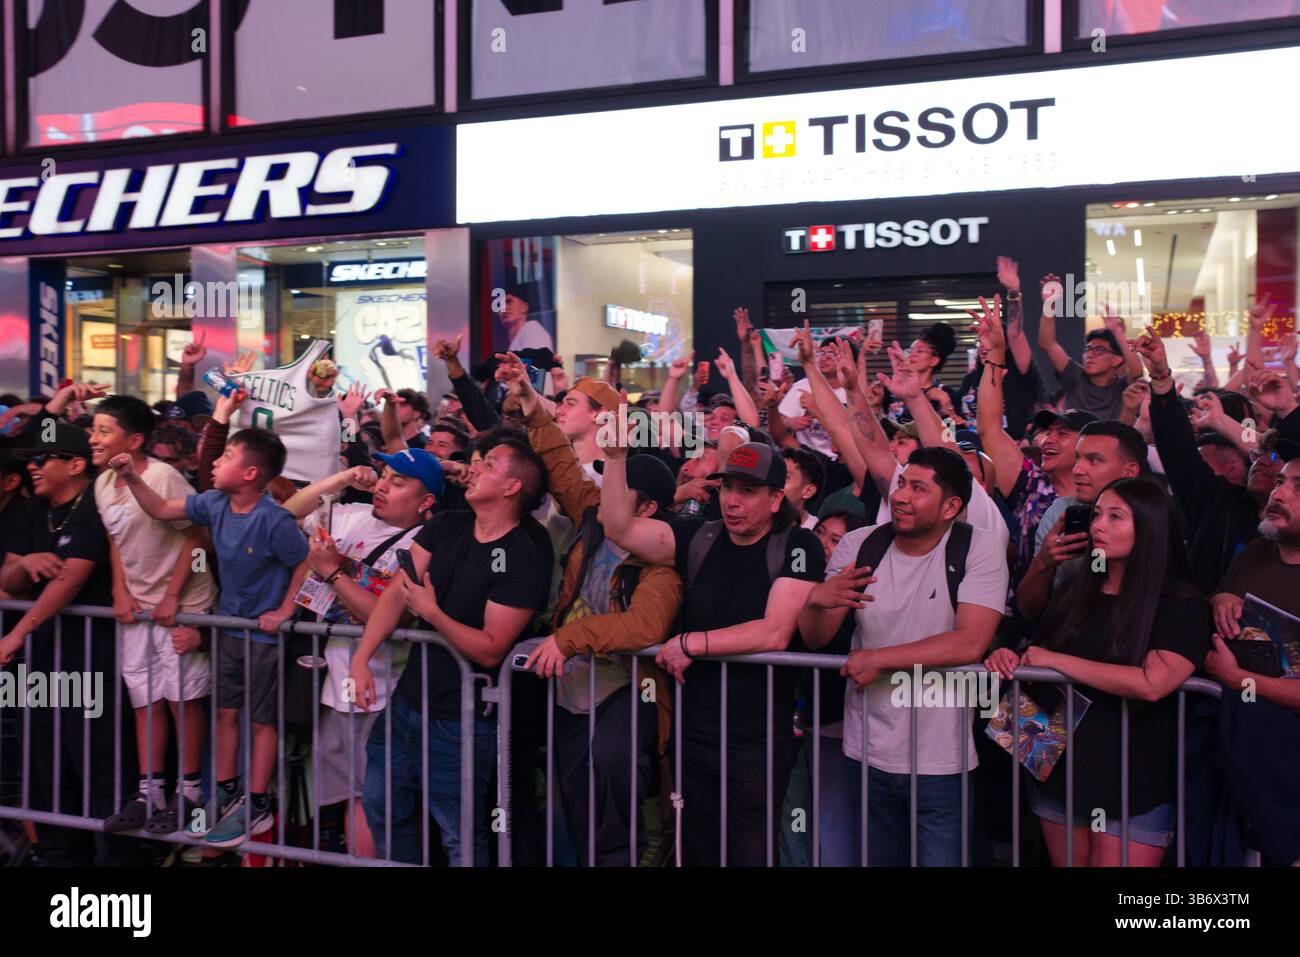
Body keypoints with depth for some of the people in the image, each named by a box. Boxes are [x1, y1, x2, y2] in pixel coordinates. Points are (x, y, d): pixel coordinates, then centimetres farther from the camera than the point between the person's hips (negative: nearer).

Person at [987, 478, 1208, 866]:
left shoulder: (1181, 605, -8)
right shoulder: (1076, 593, 10)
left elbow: (1151, 684, -24)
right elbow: (1038, 659, 18)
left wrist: (1056, 660, -18)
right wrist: (1010, 658, -6)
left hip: (1133, 790, -5)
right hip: (1059, 774, 5)